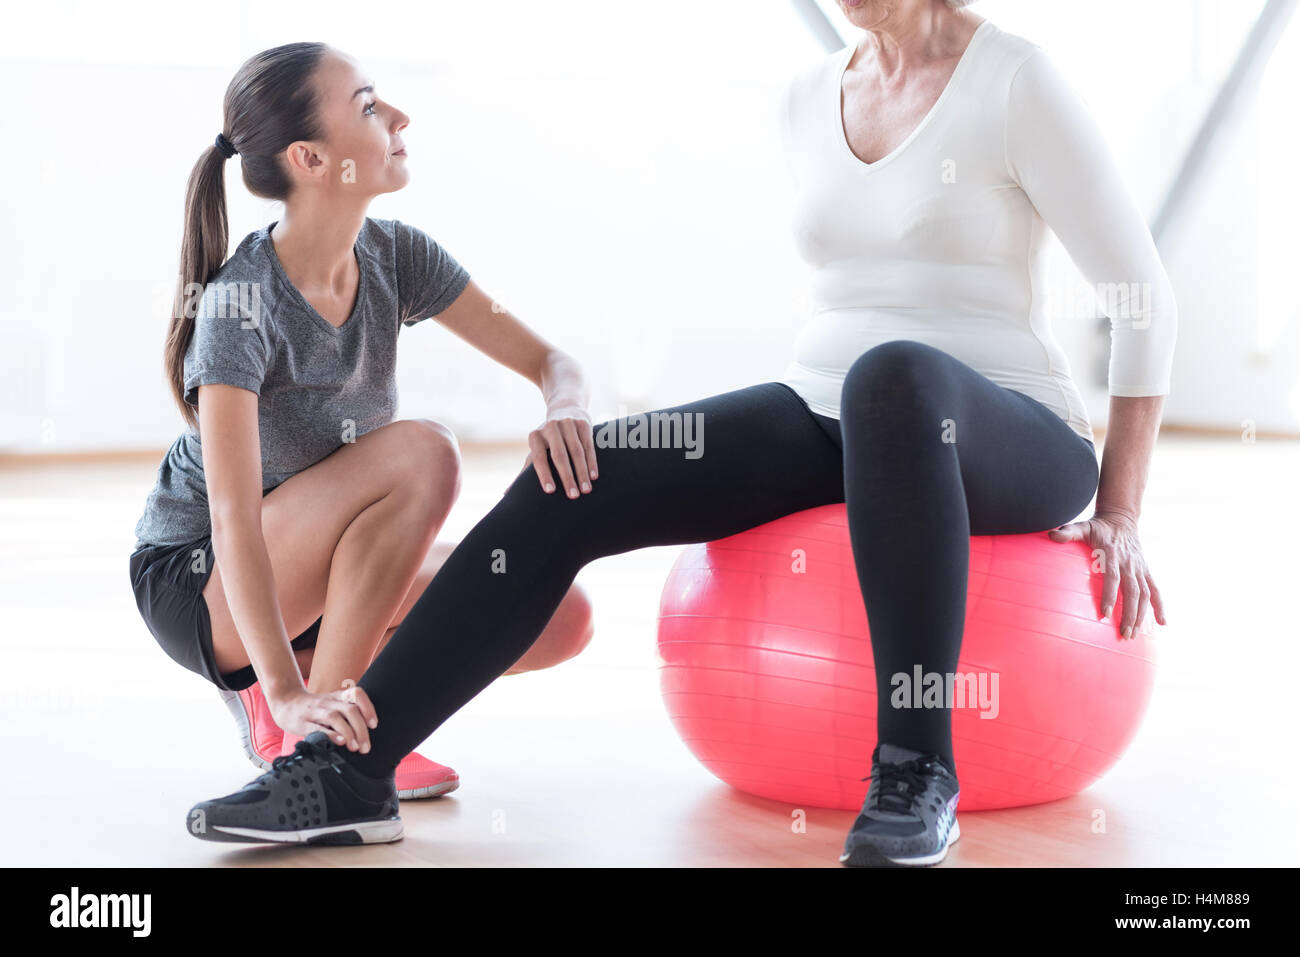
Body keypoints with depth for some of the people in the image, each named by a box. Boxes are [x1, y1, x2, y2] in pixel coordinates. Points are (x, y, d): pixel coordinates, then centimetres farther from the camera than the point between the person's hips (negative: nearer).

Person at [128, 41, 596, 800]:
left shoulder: (395, 256, -7)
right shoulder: (240, 304, -26)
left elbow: (549, 360, -5)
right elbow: (234, 519, -31)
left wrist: (565, 414, -30)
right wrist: (288, 694, -40)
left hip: (317, 568, 7)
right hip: (198, 586, -7)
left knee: (561, 619, -11)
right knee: (421, 453, -31)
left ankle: (324, 693, 3)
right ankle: (301, 732, -20)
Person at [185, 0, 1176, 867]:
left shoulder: (1016, 80, -8)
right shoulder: (809, 98, 11)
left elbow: (1146, 292, -7)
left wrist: (1118, 514, -10)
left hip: (1006, 438, -6)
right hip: (830, 421, 6)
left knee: (894, 377, -42)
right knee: (571, 480, -15)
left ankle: (917, 771, -37)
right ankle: (346, 769, -16)